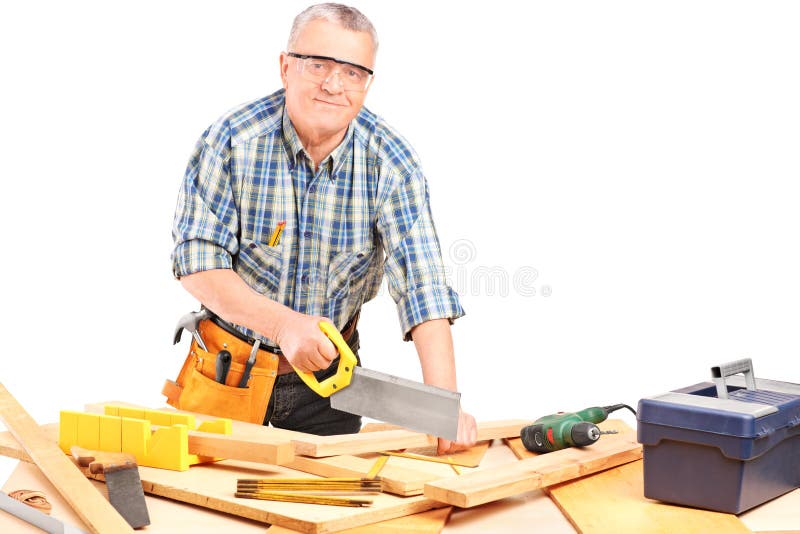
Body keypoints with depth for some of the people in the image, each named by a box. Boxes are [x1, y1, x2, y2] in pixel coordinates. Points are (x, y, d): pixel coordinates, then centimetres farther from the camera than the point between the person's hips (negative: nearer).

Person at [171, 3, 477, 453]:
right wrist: (283, 323, -32)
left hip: (330, 370, 1)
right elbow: (197, 262, -18)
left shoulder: (390, 161, -15)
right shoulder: (233, 141, -18)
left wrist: (444, 401, -33)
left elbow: (422, 284, -22)